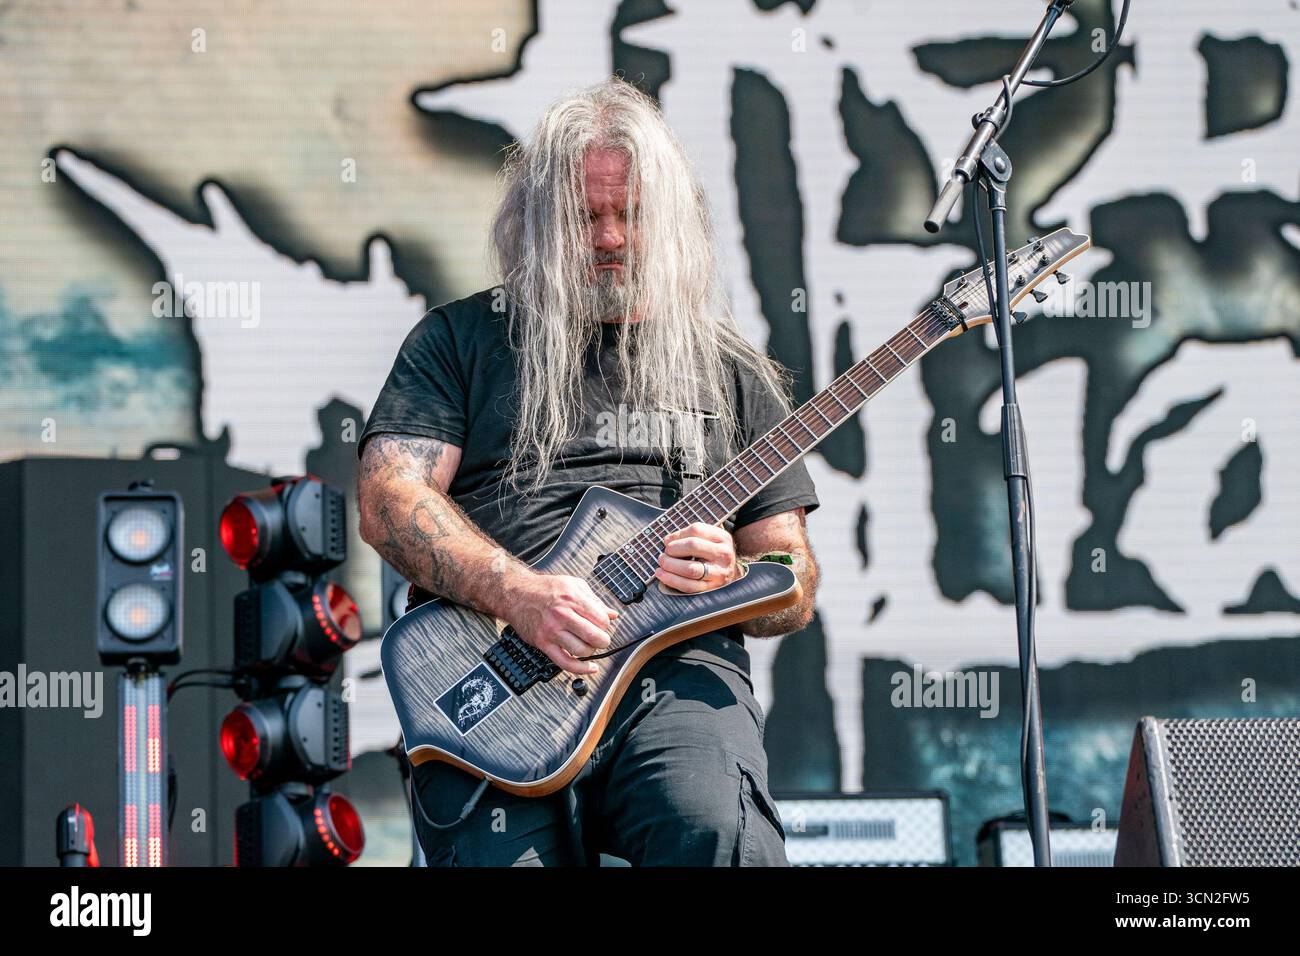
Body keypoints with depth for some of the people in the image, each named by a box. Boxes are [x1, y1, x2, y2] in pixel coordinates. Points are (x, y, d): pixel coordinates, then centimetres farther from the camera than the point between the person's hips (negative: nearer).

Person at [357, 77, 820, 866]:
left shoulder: (733, 371, 22)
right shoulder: (461, 340, 18)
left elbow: (797, 588, 21)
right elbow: (388, 499, 3)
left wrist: (731, 579, -4)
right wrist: (517, 592, -13)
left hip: (677, 666, 1)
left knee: (719, 836, -34)